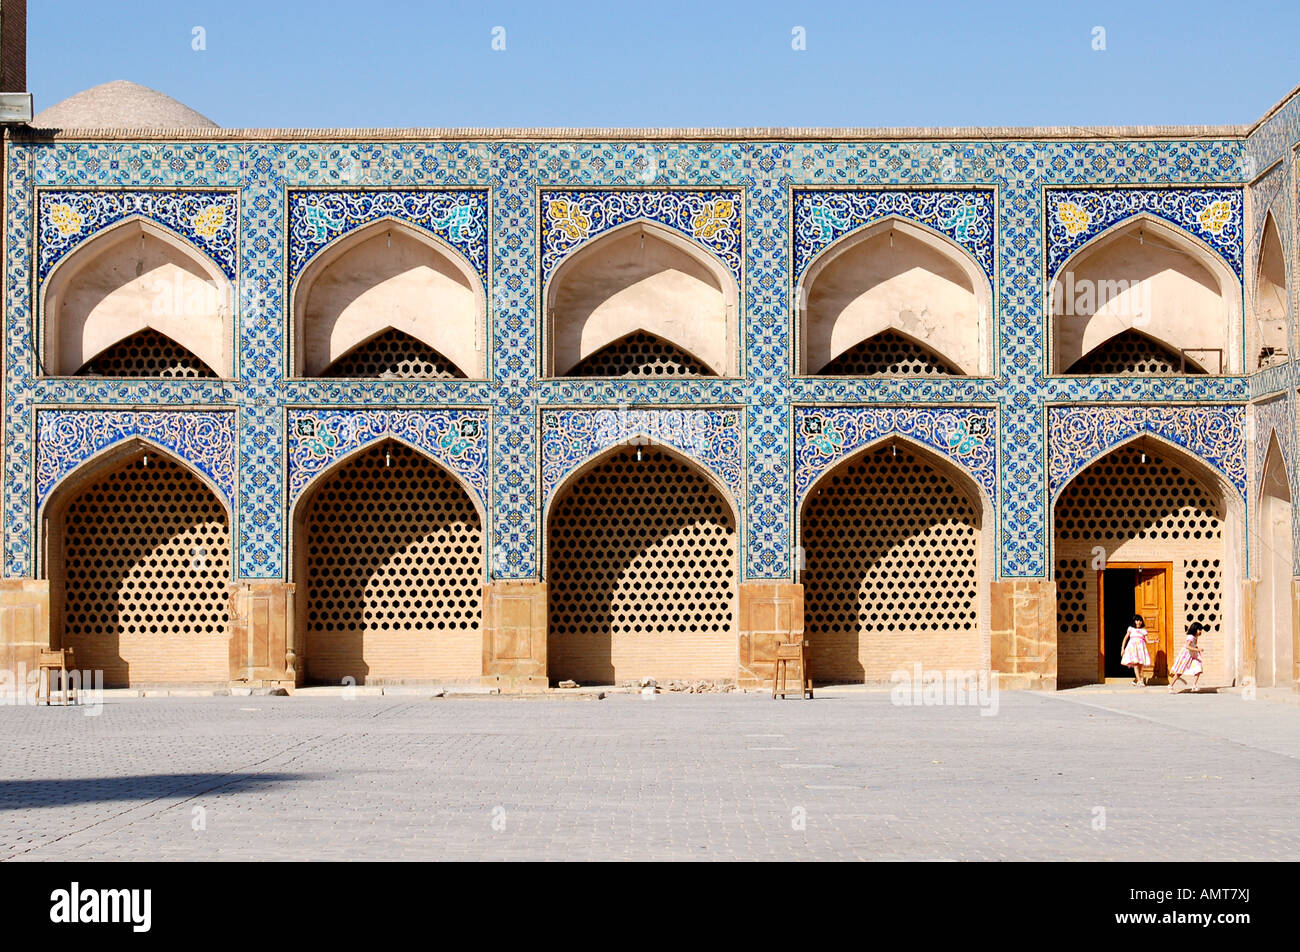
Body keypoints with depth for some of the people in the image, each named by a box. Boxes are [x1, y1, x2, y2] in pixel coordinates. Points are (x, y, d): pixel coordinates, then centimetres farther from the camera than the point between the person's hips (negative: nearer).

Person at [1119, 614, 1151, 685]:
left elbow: (1147, 640, 9)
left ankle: (1136, 680, 15)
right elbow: (1125, 638, 15)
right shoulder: (1131, 628, 13)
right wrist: (1122, 648, 8)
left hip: (1141, 647, 2)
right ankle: (1139, 681, -22)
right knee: (1135, 663, -18)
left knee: (1140, 665, -3)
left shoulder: (1143, 630, 16)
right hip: (1132, 647, -2)